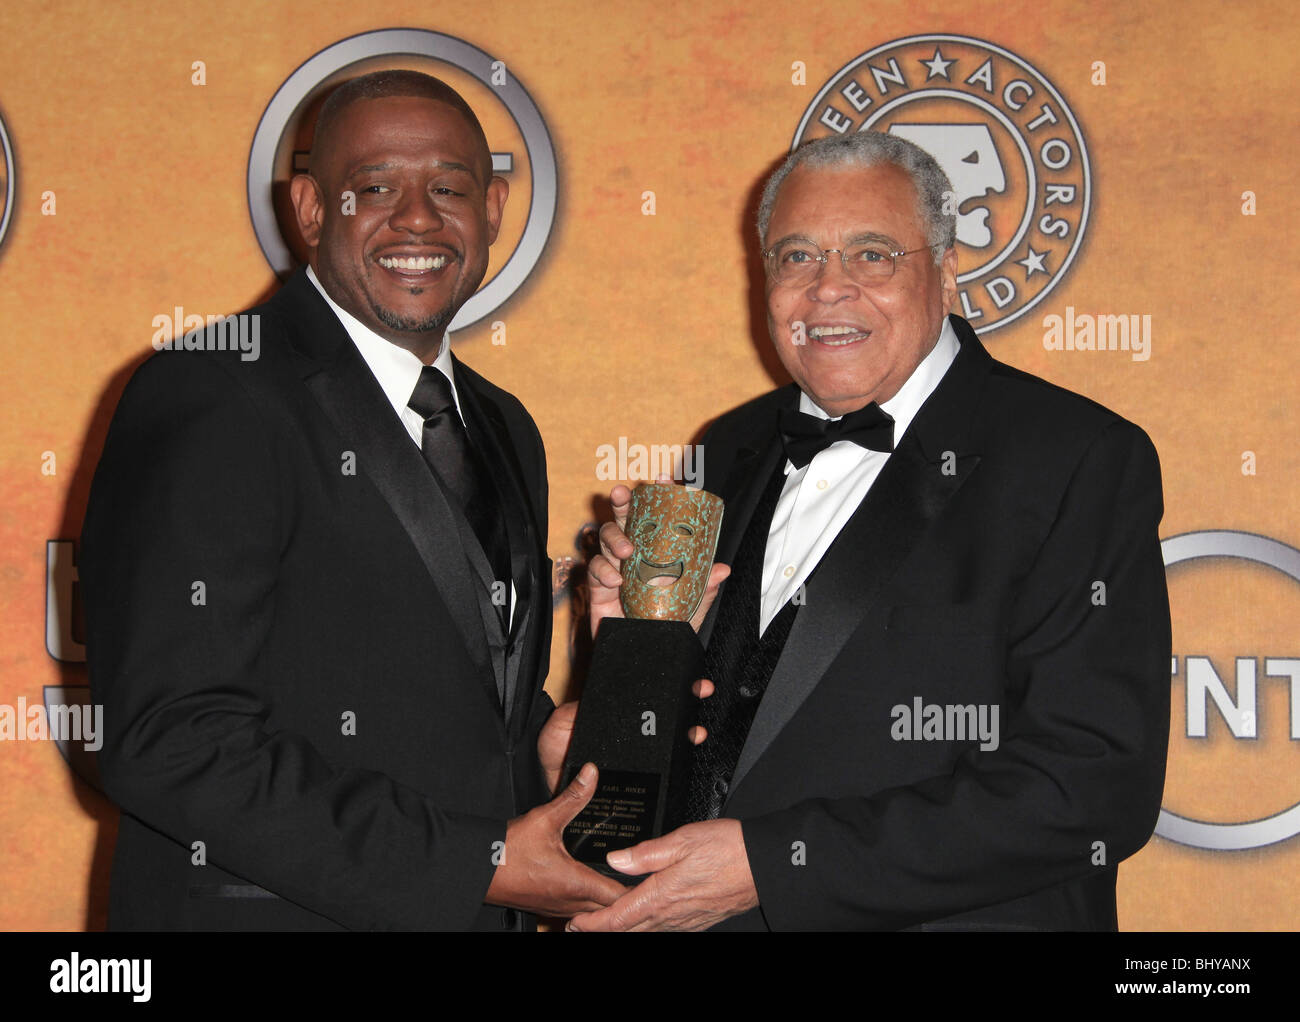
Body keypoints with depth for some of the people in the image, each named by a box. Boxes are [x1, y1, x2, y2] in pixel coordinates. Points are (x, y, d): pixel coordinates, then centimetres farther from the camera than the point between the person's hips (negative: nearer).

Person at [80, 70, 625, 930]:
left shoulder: (504, 430, 10)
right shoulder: (207, 400, -15)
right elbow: (169, 742, -23)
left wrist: (544, 747, -3)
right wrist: (476, 867, -22)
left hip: (491, 904, 7)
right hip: (276, 909, -7)